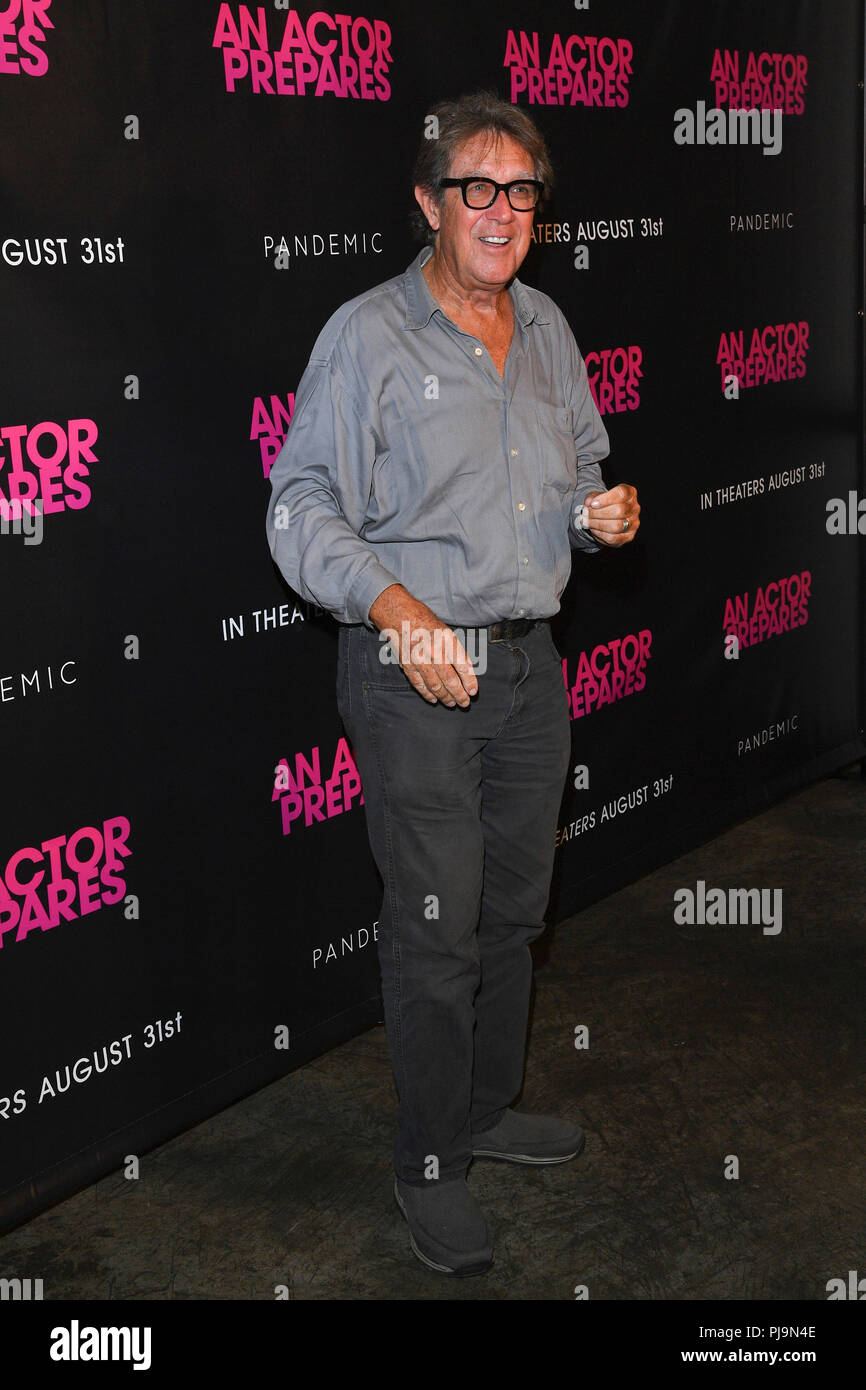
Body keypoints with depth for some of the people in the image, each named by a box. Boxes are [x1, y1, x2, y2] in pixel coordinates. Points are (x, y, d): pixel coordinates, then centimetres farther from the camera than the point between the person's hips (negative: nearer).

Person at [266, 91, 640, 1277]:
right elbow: (302, 511, -12)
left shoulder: (547, 328, 10)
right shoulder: (368, 335, -10)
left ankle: (490, 1108, 36)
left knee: (514, 908, 17)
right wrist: (395, 606, -26)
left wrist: (601, 512, -1)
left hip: (528, 664, 7)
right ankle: (430, 1163, 17)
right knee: (436, 928, 0)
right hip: (415, 673, -6)